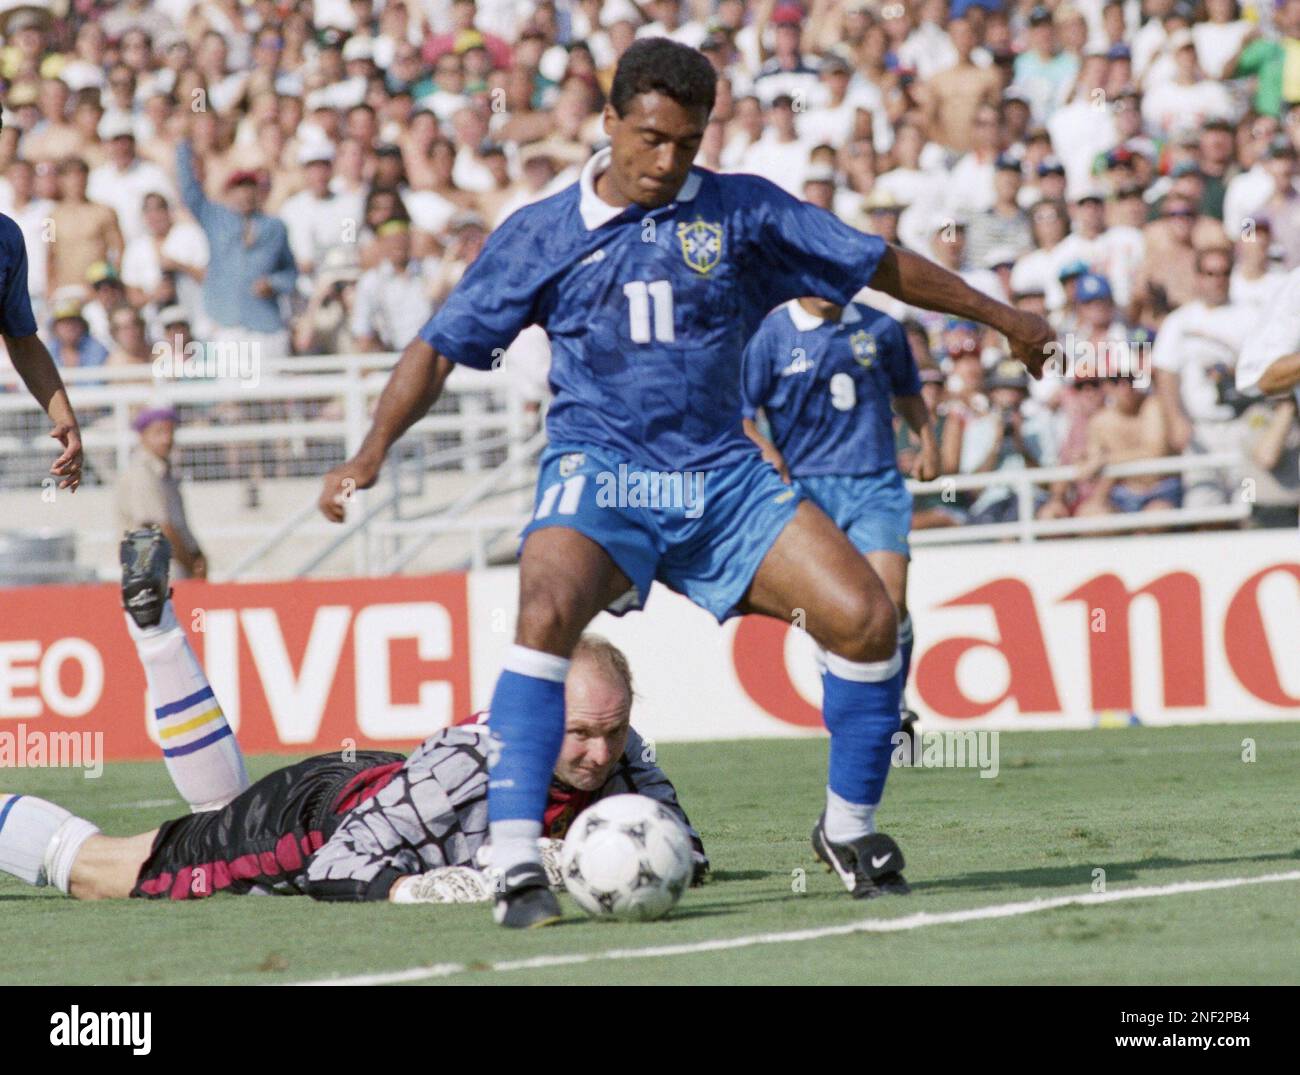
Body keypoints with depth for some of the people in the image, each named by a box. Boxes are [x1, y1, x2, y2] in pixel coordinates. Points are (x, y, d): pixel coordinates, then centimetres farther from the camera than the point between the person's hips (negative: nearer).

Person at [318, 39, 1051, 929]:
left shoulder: (743, 212, 6)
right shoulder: (541, 234, 4)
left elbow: (881, 264, 14)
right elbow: (441, 348, 8)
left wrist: (1001, 317, 18)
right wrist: (372, 453, -5)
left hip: (722, 473, 2)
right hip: (598, 471, -2)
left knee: (866, 617, -13)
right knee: (549, 609, -33)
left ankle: (850, 828, 11)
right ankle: (516, 863, -33)